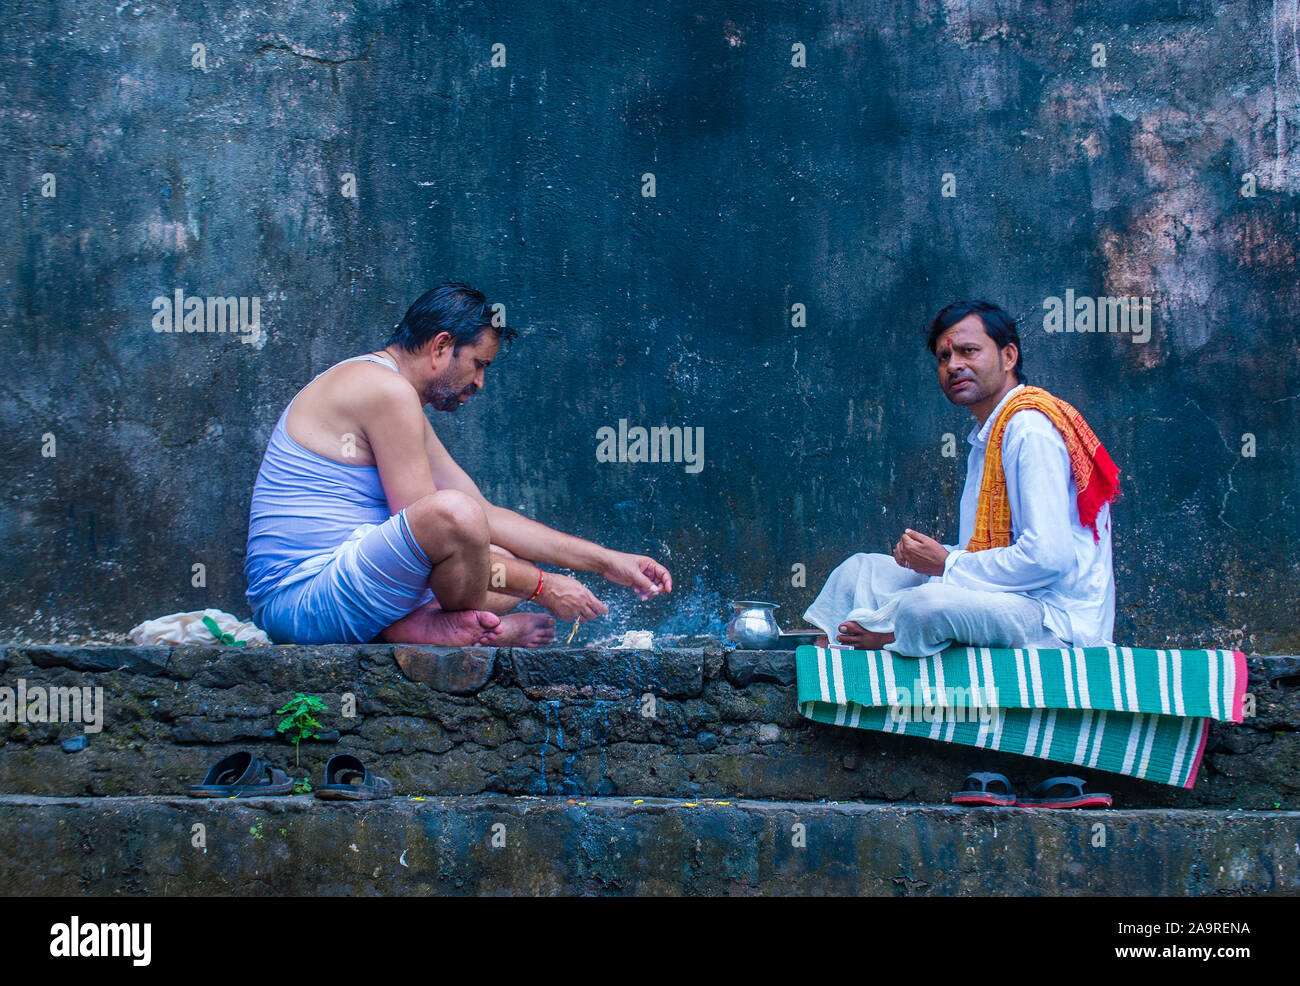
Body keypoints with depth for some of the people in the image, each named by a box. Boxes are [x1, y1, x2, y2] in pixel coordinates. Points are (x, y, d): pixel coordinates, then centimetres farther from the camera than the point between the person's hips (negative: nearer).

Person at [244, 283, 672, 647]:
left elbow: (488, 516, 21)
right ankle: (458, 628, -6)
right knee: (453, 510, -33)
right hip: (300, 601, -11)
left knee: (505, 566, 19)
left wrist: (607, 562, 16)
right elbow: (430, 524, -16)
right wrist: (540, 586, -10)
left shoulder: (395, 401, 21)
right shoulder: (387, 390, -13)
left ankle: (405, 628, -6)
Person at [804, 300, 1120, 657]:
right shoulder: (986, 436, 18)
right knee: (861, 570, 12)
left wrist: (948, 564, -13)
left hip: (1058, 617, -10)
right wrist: (924, 554, 0)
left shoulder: (1030, 428, -15)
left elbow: (1048, 557, -24)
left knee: (927, 605, -33)